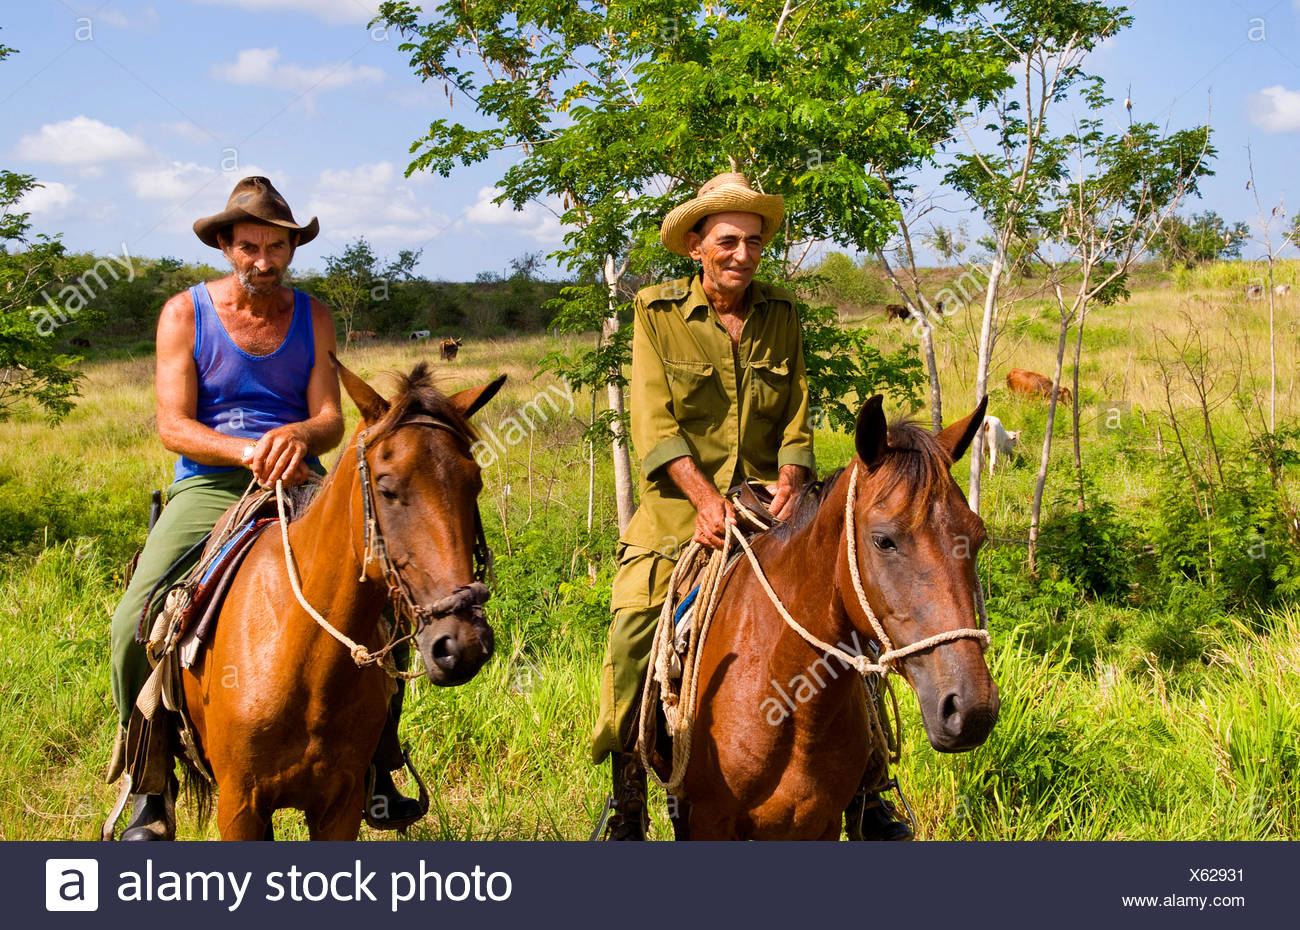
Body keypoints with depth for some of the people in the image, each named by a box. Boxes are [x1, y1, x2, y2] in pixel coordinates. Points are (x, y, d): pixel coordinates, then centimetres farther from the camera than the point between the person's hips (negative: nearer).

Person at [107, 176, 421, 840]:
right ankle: (150, 790, -6)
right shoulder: (185, 313, 3)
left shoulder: (312, 317, 10)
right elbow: (173, 426, -4)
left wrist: (298, 436, -22)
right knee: (134, 621, -23)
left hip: (300, 485, 2)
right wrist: (248, 451, -21)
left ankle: (377, 771, -3)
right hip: (209, 486, -1)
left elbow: (331, 420, 2)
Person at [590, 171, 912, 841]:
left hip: (769, 505, 2)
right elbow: (653, 422, -8)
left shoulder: (781, 316, 9)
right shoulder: (657, 313, 0)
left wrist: (789, 481, -12)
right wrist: (705, 497, -19)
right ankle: (627, 803, 2)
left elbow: (797, 417, 8)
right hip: (680, 509, -2)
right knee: (631, 633, -16)